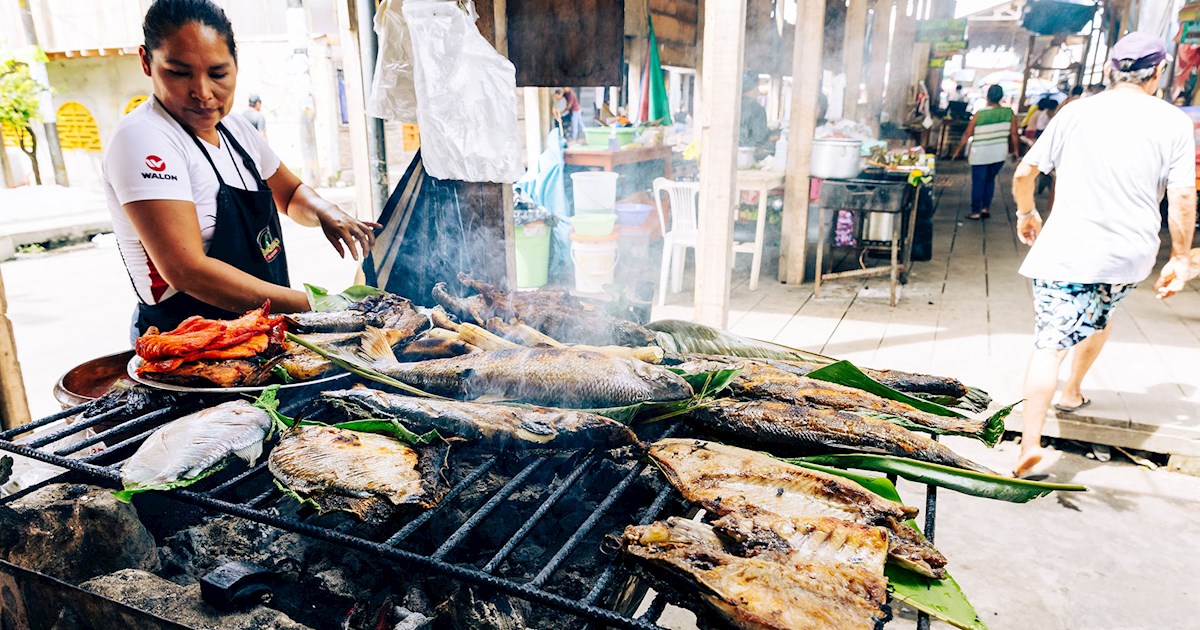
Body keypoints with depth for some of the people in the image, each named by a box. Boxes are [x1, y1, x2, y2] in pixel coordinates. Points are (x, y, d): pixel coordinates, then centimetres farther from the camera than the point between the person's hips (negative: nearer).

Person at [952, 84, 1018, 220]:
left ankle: (975, 211, 9)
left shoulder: (979, 115, -11)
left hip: (980, 155, -3)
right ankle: (986, 208, 17)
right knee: (990, 180, 20)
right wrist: (1014, 150, 14)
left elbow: (967, 135, -5)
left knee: (978, 183, 6)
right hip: (999, 155, 3)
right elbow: (1013, 134, 0)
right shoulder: (1010, 113, -5)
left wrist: (958, 151, 6)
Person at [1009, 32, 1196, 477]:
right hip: (1131, 256, 2)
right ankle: (1072, 394, 44)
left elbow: (1024, 174, 3)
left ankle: (1030, 442, -15)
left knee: (1050, 343, -6)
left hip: (1068, 251, -2)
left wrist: (1027, 214, 21)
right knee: (1100, 315, 31)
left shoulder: (1076, 113, 1)